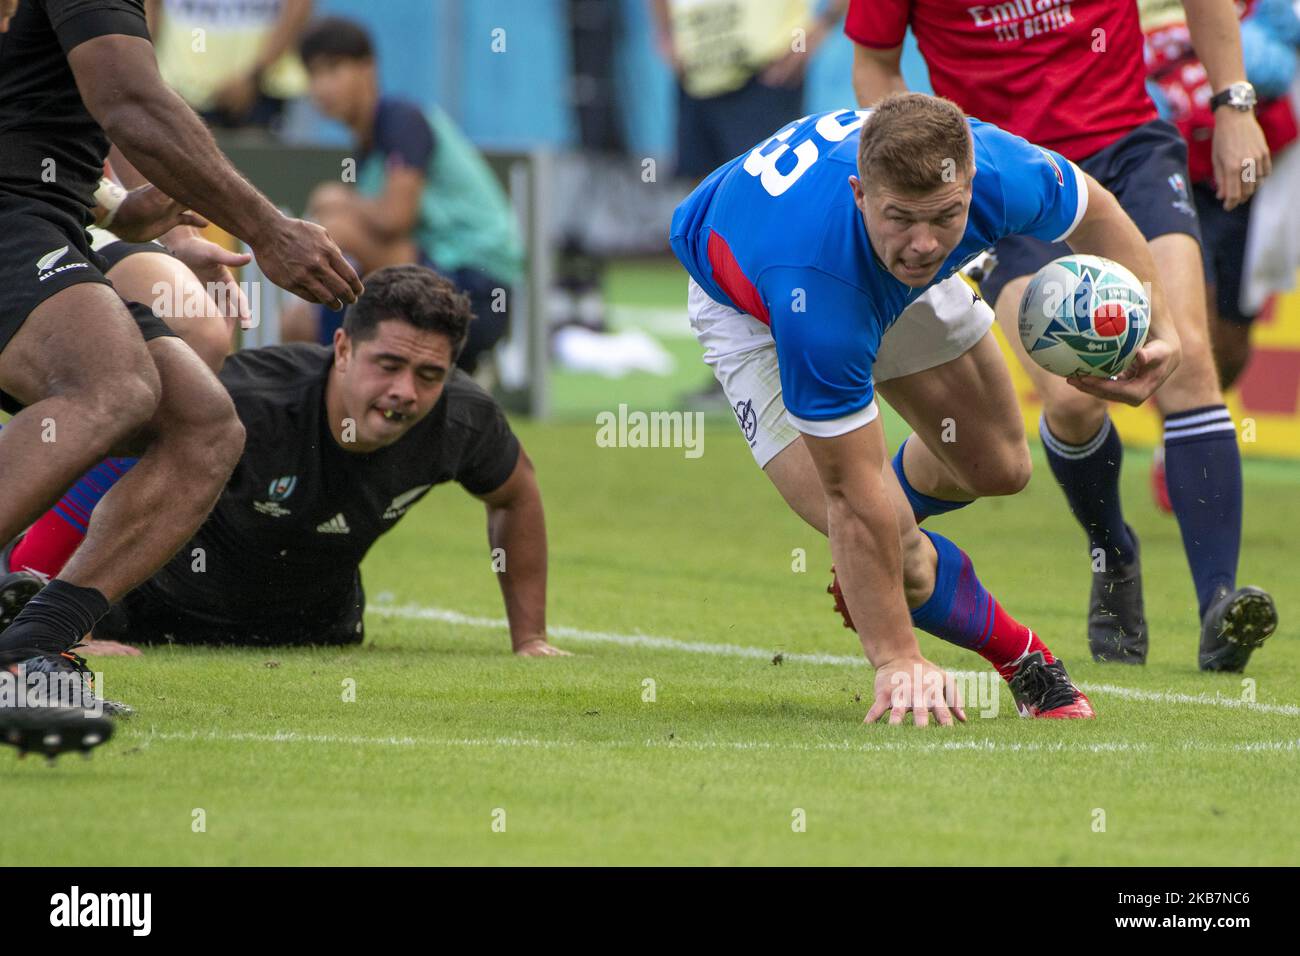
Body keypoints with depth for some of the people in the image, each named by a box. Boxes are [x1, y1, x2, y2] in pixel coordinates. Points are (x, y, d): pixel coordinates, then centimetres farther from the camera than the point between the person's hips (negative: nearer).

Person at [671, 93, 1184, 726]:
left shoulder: (998, 171, -37)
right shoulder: (814, 290, -48)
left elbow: (1093, 210, -10)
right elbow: (853, 493, -39)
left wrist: (1159, 327, -23)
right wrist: (896, 659, -35)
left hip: (893, 281, 5)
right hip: (749, 308, -5)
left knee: (998, 467, 18)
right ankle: (1018, 654, 12)